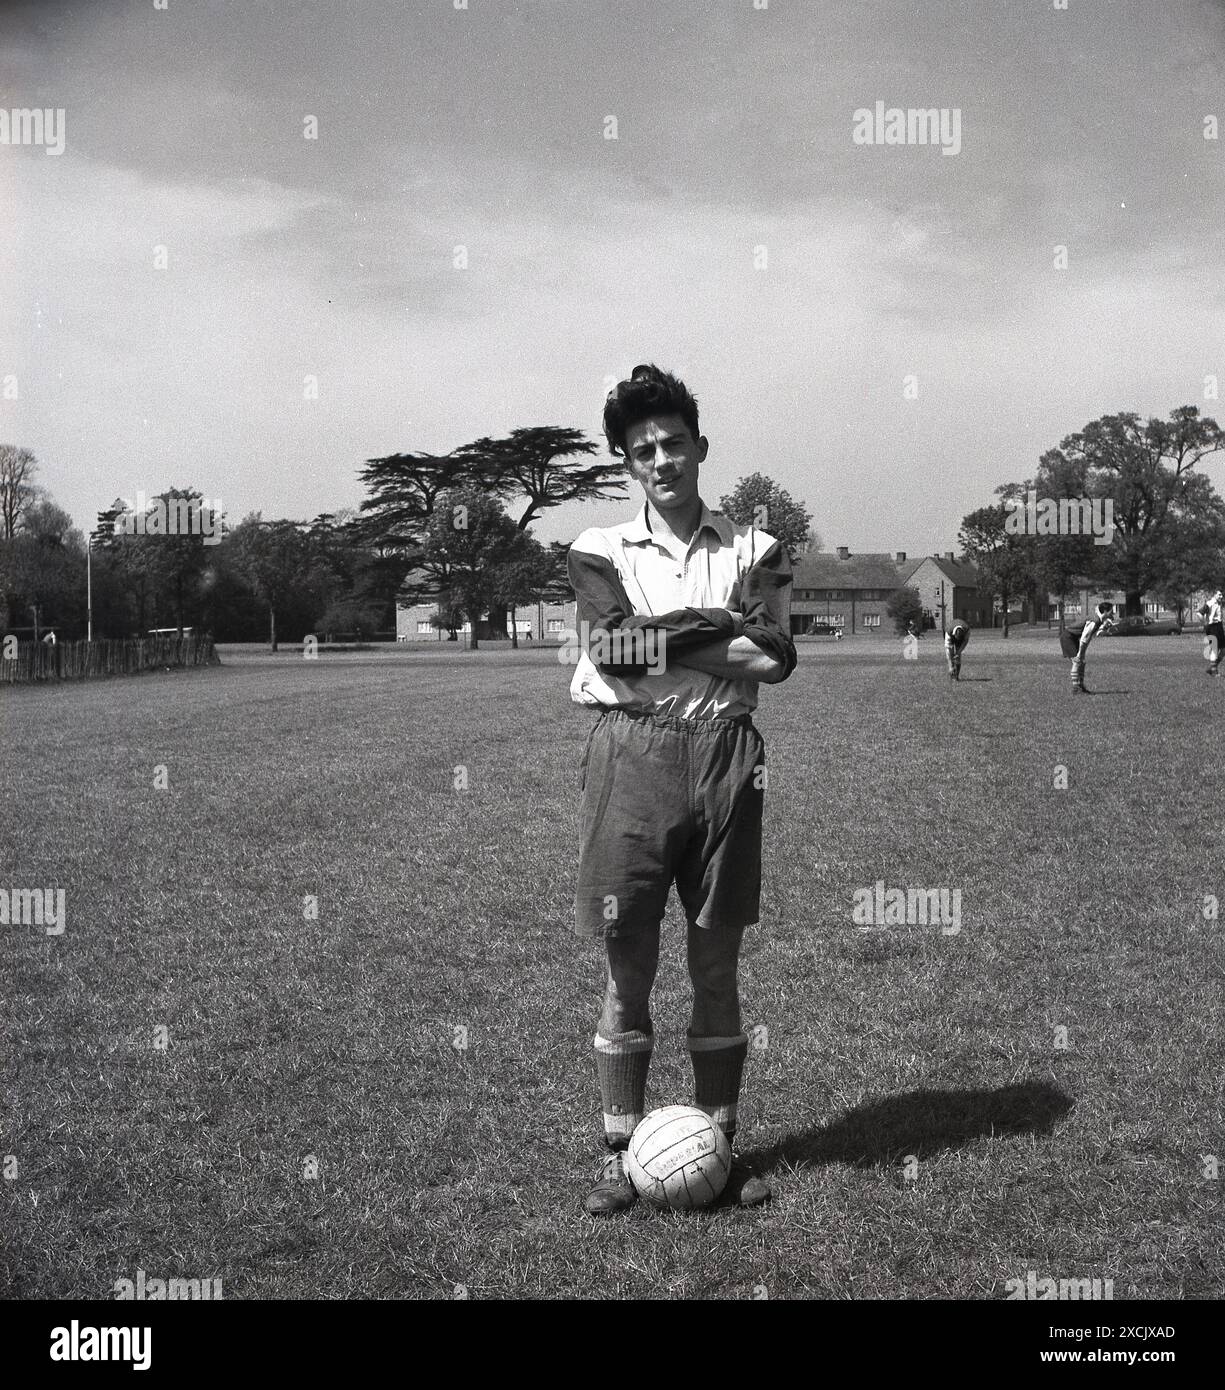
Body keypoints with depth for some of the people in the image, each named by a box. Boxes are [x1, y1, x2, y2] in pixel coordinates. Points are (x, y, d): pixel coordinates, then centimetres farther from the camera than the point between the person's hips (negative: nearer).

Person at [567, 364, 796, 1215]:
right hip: (630, 754, -1)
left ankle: (719, 1146, 18)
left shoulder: (755, 551, 10)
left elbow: (777, 660, -5)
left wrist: (660, 641, -12)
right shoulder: (600, 552, 8)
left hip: (722, 754, 1)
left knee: (718, 966, 7)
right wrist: (723, 637, -9)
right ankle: (621, 1155, 12)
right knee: (628, 967, 2)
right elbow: (613, 647, -9)